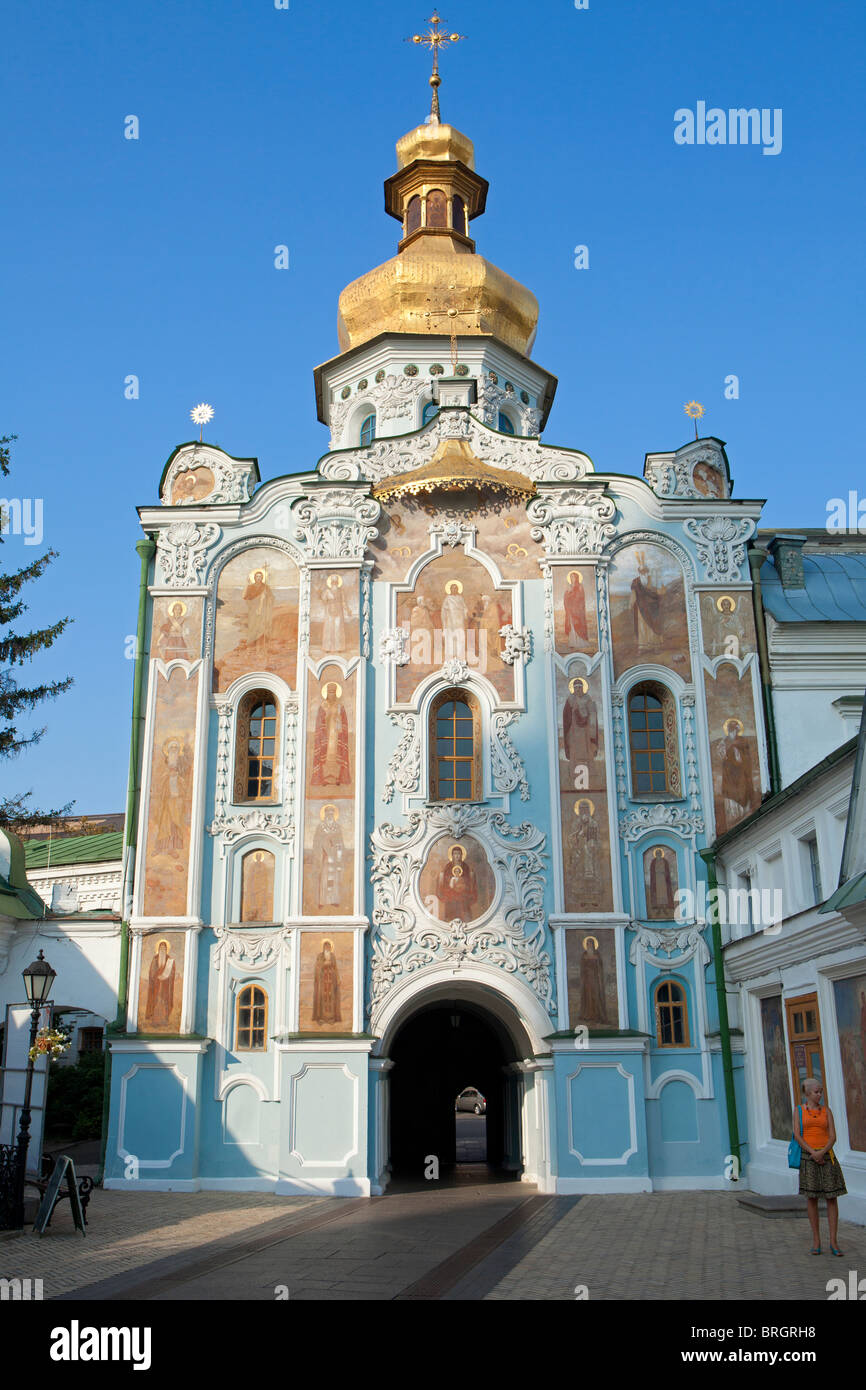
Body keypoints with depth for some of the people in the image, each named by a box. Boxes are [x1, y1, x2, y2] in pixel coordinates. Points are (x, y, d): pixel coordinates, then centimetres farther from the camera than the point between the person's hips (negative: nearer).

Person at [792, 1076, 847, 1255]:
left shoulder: (826, 1110, 8)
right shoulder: (799, 1110, 4)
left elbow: (833, 1136, 1)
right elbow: (797, 1135, -3)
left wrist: (822, 1152, -15)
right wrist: (812, 1153, -15)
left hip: (827, 1156, 1)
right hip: (807, 1156, -1)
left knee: (832, 1198, -3)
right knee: (811, 1197, 0)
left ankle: (833, 1243, 1)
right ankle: (816, 1241, 8)